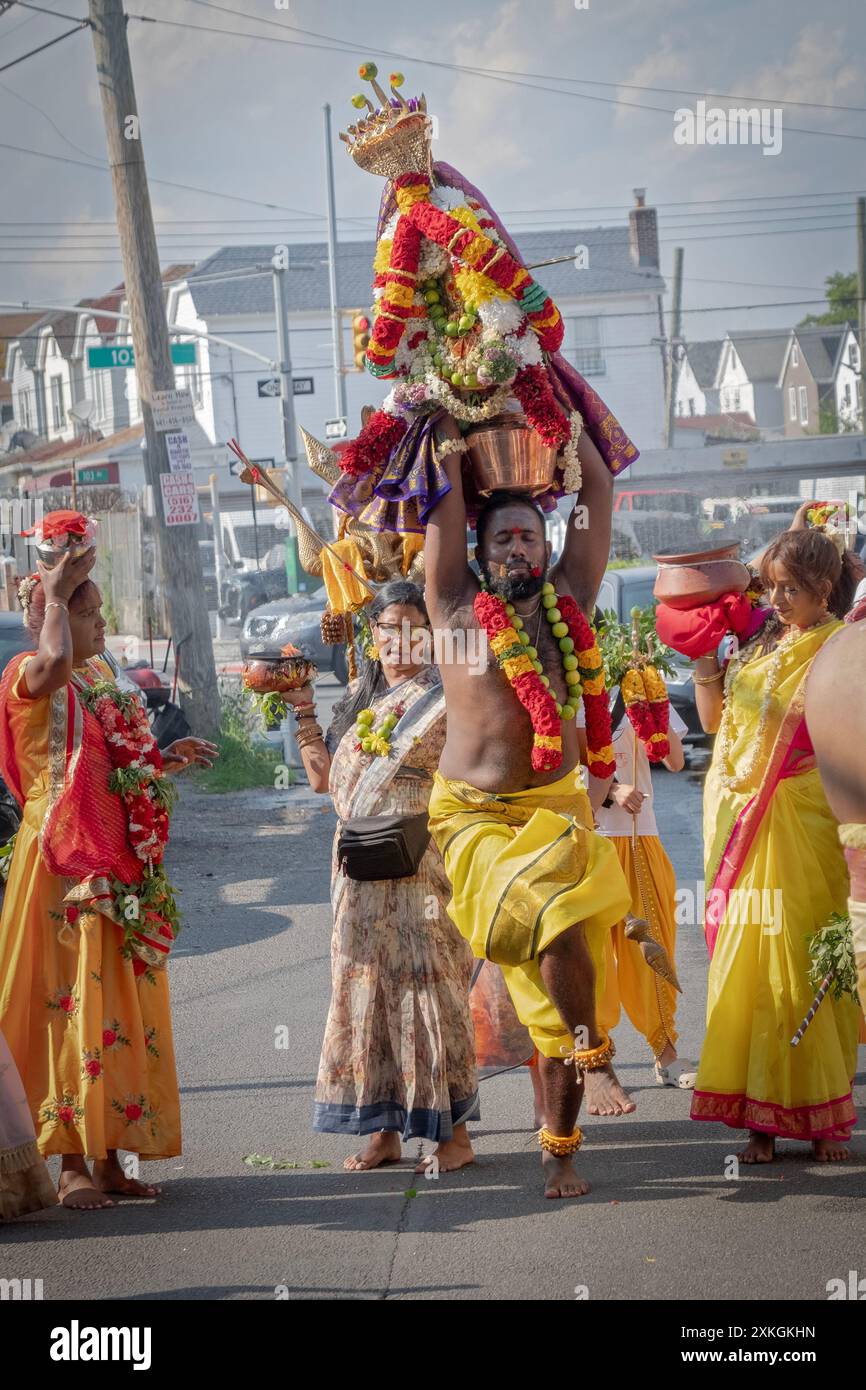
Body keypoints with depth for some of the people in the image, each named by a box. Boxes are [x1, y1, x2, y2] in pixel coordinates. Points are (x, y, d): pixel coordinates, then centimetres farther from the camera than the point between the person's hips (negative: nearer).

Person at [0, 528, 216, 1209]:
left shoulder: (97, 683, 18)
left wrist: (167, 760, 11)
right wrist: (55, 594, -19)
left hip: (117, 864, 8)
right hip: (63, 861, -8)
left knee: (119, 1002, 7)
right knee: (70, 999, -8)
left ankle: (108, 1155, 13)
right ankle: (72, 1163, -4)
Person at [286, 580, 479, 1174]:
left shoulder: (444, 701, -2)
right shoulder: (358, 698, 16)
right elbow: (324, 778, 15)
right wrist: (304, 711, 10)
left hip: (422, 866, -6)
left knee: (426, 985, -6)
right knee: (367, 987, 5)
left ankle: (453, 1131, -1)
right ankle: (384, 1131, 11)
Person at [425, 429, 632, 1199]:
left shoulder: (567, 605, 7)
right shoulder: (458, 608, 1)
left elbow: (600, 491, 11)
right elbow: (447, 499, 1)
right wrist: (448, 421, 9)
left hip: (558, 811, 2)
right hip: (477, 816, -2)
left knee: (556, 985, -2)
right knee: (554, 916, -31)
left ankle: (560, 1149, 3)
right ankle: (593, 1050, -15)